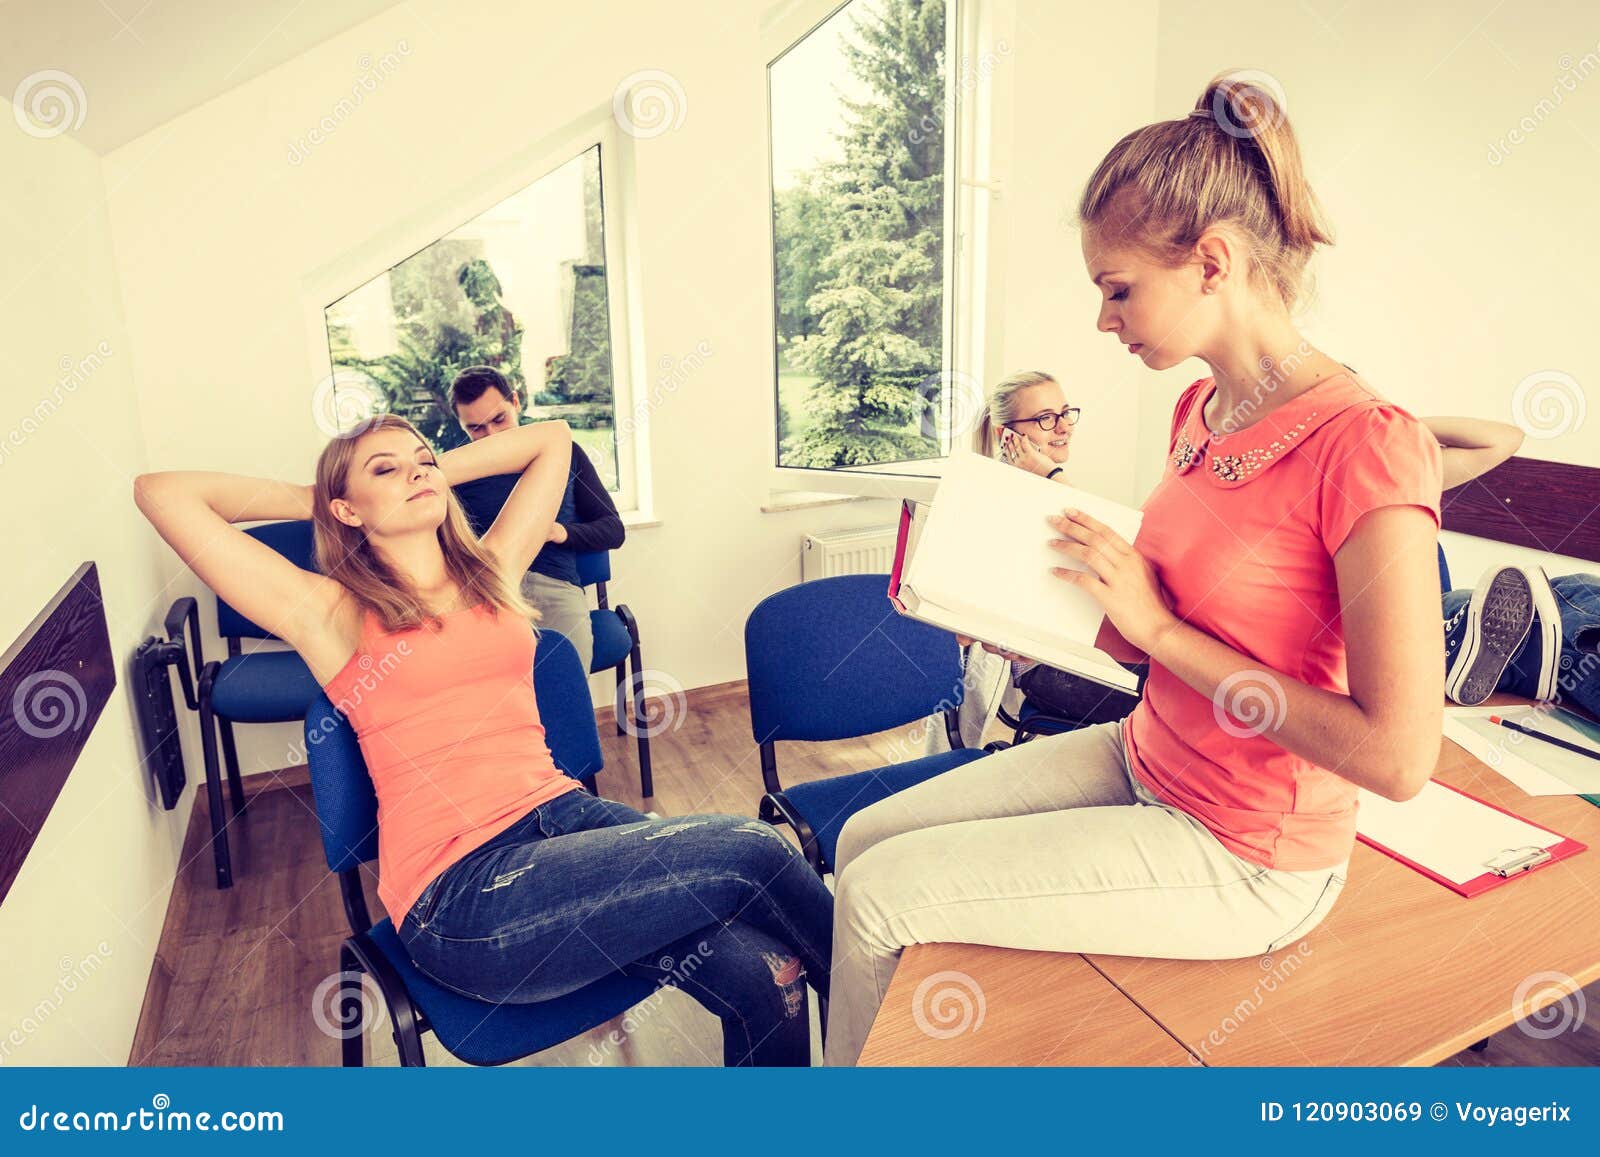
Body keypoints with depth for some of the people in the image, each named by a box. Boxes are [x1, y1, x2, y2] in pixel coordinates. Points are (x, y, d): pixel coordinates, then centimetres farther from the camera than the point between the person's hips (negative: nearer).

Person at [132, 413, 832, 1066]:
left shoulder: (493, 569, 18)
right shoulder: (333, 613, 5)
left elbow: (553, 440, 29)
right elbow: (160, 492, 2)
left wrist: (439, 472, 26)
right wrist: (311, 500, 14)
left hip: (564, 814, 5)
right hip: (458, 890, -5)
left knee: (761, 977, -19)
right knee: (749, 850, -21)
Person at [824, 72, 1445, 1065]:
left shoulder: (1366, 444, -23)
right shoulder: (1203, 410, 3)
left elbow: (1399, 758, -25)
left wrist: (1159, 625, -23)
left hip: (1248, 859, -7)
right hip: (1142, 762, 7)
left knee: (877, 896, -8)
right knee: (866, 840, 3)